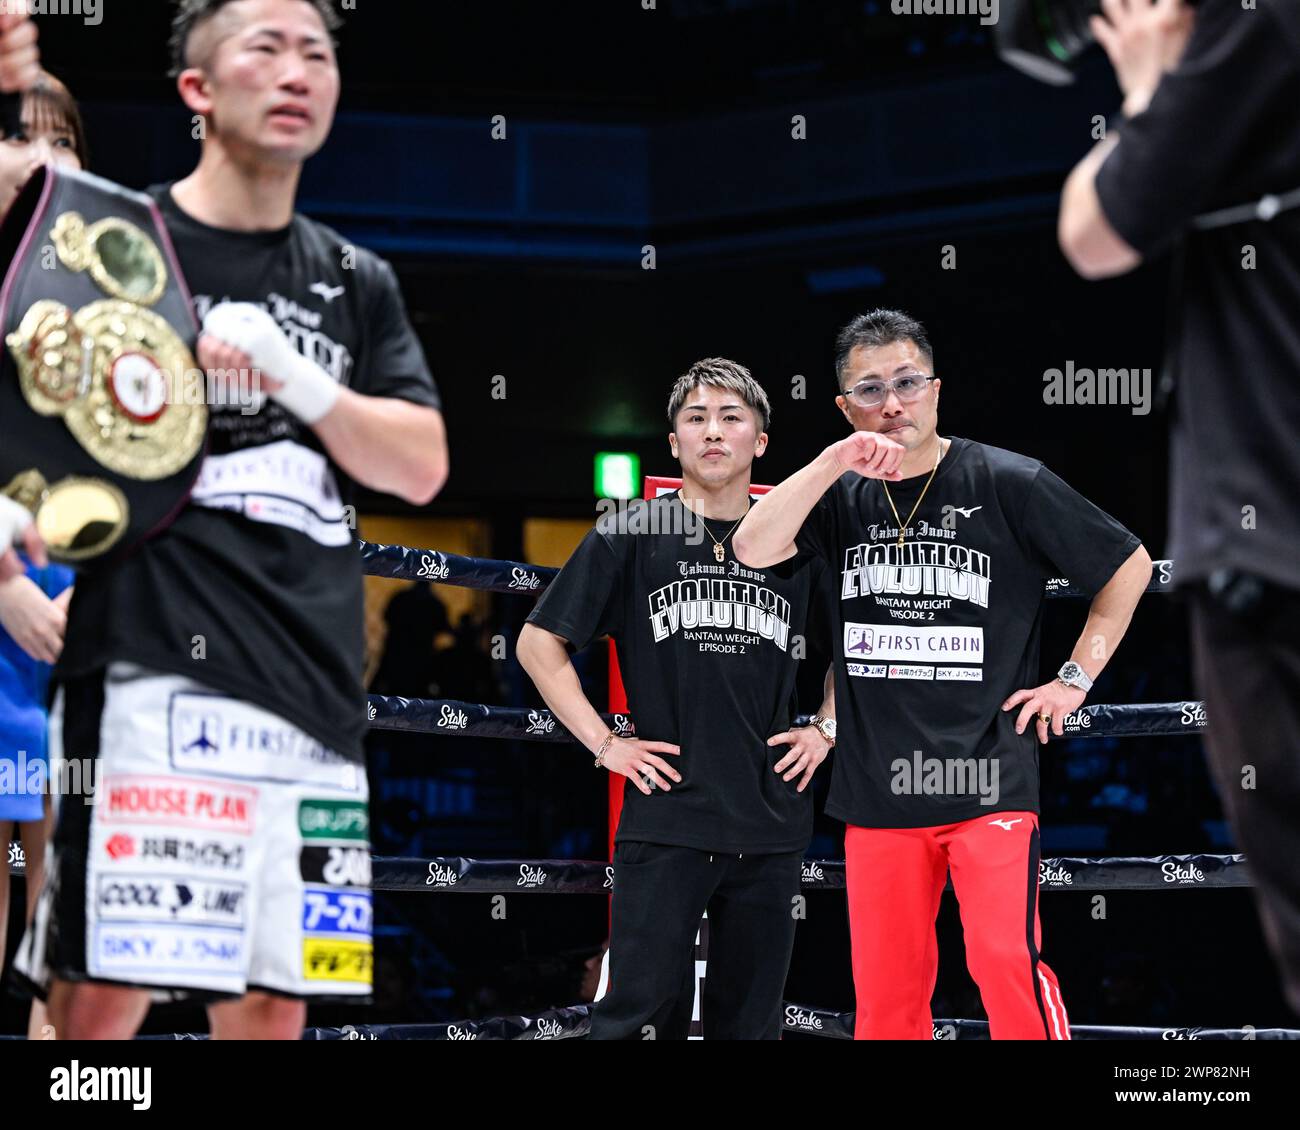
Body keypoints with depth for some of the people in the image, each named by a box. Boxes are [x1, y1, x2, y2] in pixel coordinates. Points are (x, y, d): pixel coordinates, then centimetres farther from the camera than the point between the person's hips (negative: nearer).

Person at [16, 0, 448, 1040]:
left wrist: (303, 382, -4)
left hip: (312, 683, 5)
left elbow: (422, 469, 11)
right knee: (104, 995, -13)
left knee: (274, 1004, 7)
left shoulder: (356, 283, 18)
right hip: (156, 673, -5)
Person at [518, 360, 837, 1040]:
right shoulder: (629, 536, 1)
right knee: (641, 1015, -4)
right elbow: (540, 643, 4)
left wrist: (826, 729, 10)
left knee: (748, 1020, 10)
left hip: (770, 826, 3)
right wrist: (603, 743, -3)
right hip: (664, 819, -3)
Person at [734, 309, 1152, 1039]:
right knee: (886, 986, 7)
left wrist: (1076, 678, 1)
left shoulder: (1009, 483, -2)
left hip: (989, 778, -3)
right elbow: (753, 550, -10)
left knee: (1008, 961, -15)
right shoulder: (841, 496, 7)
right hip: (878, 783, 4)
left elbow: (1129, 565, 6)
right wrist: (835, 461, -19)